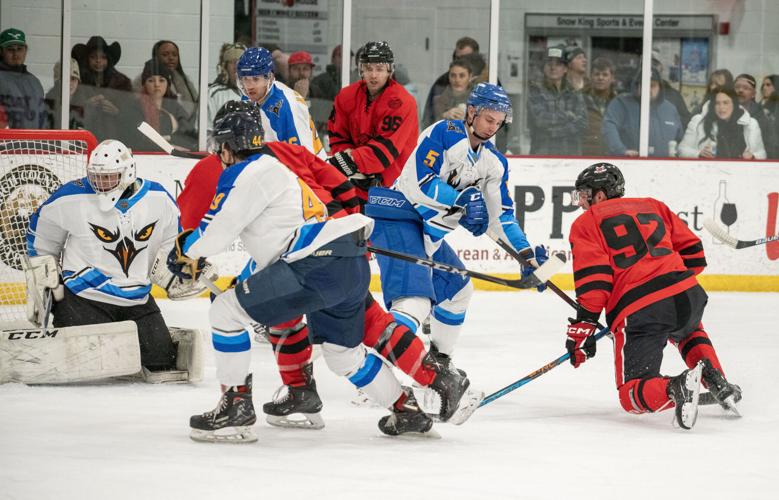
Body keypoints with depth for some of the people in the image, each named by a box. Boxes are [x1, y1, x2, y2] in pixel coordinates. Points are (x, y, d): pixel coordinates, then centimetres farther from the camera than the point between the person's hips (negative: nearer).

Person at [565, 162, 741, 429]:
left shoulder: (586, 224, 9)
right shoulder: (652, 206, 24)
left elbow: (593, 281, -4)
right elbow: (692, 251, 22)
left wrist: (581, 329, -2)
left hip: (636, 314, -5)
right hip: (686, 296, 5)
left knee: (632, 393, 5)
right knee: (688, 331, 40)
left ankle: (676, 389, -26)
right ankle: (716, 381, 15)